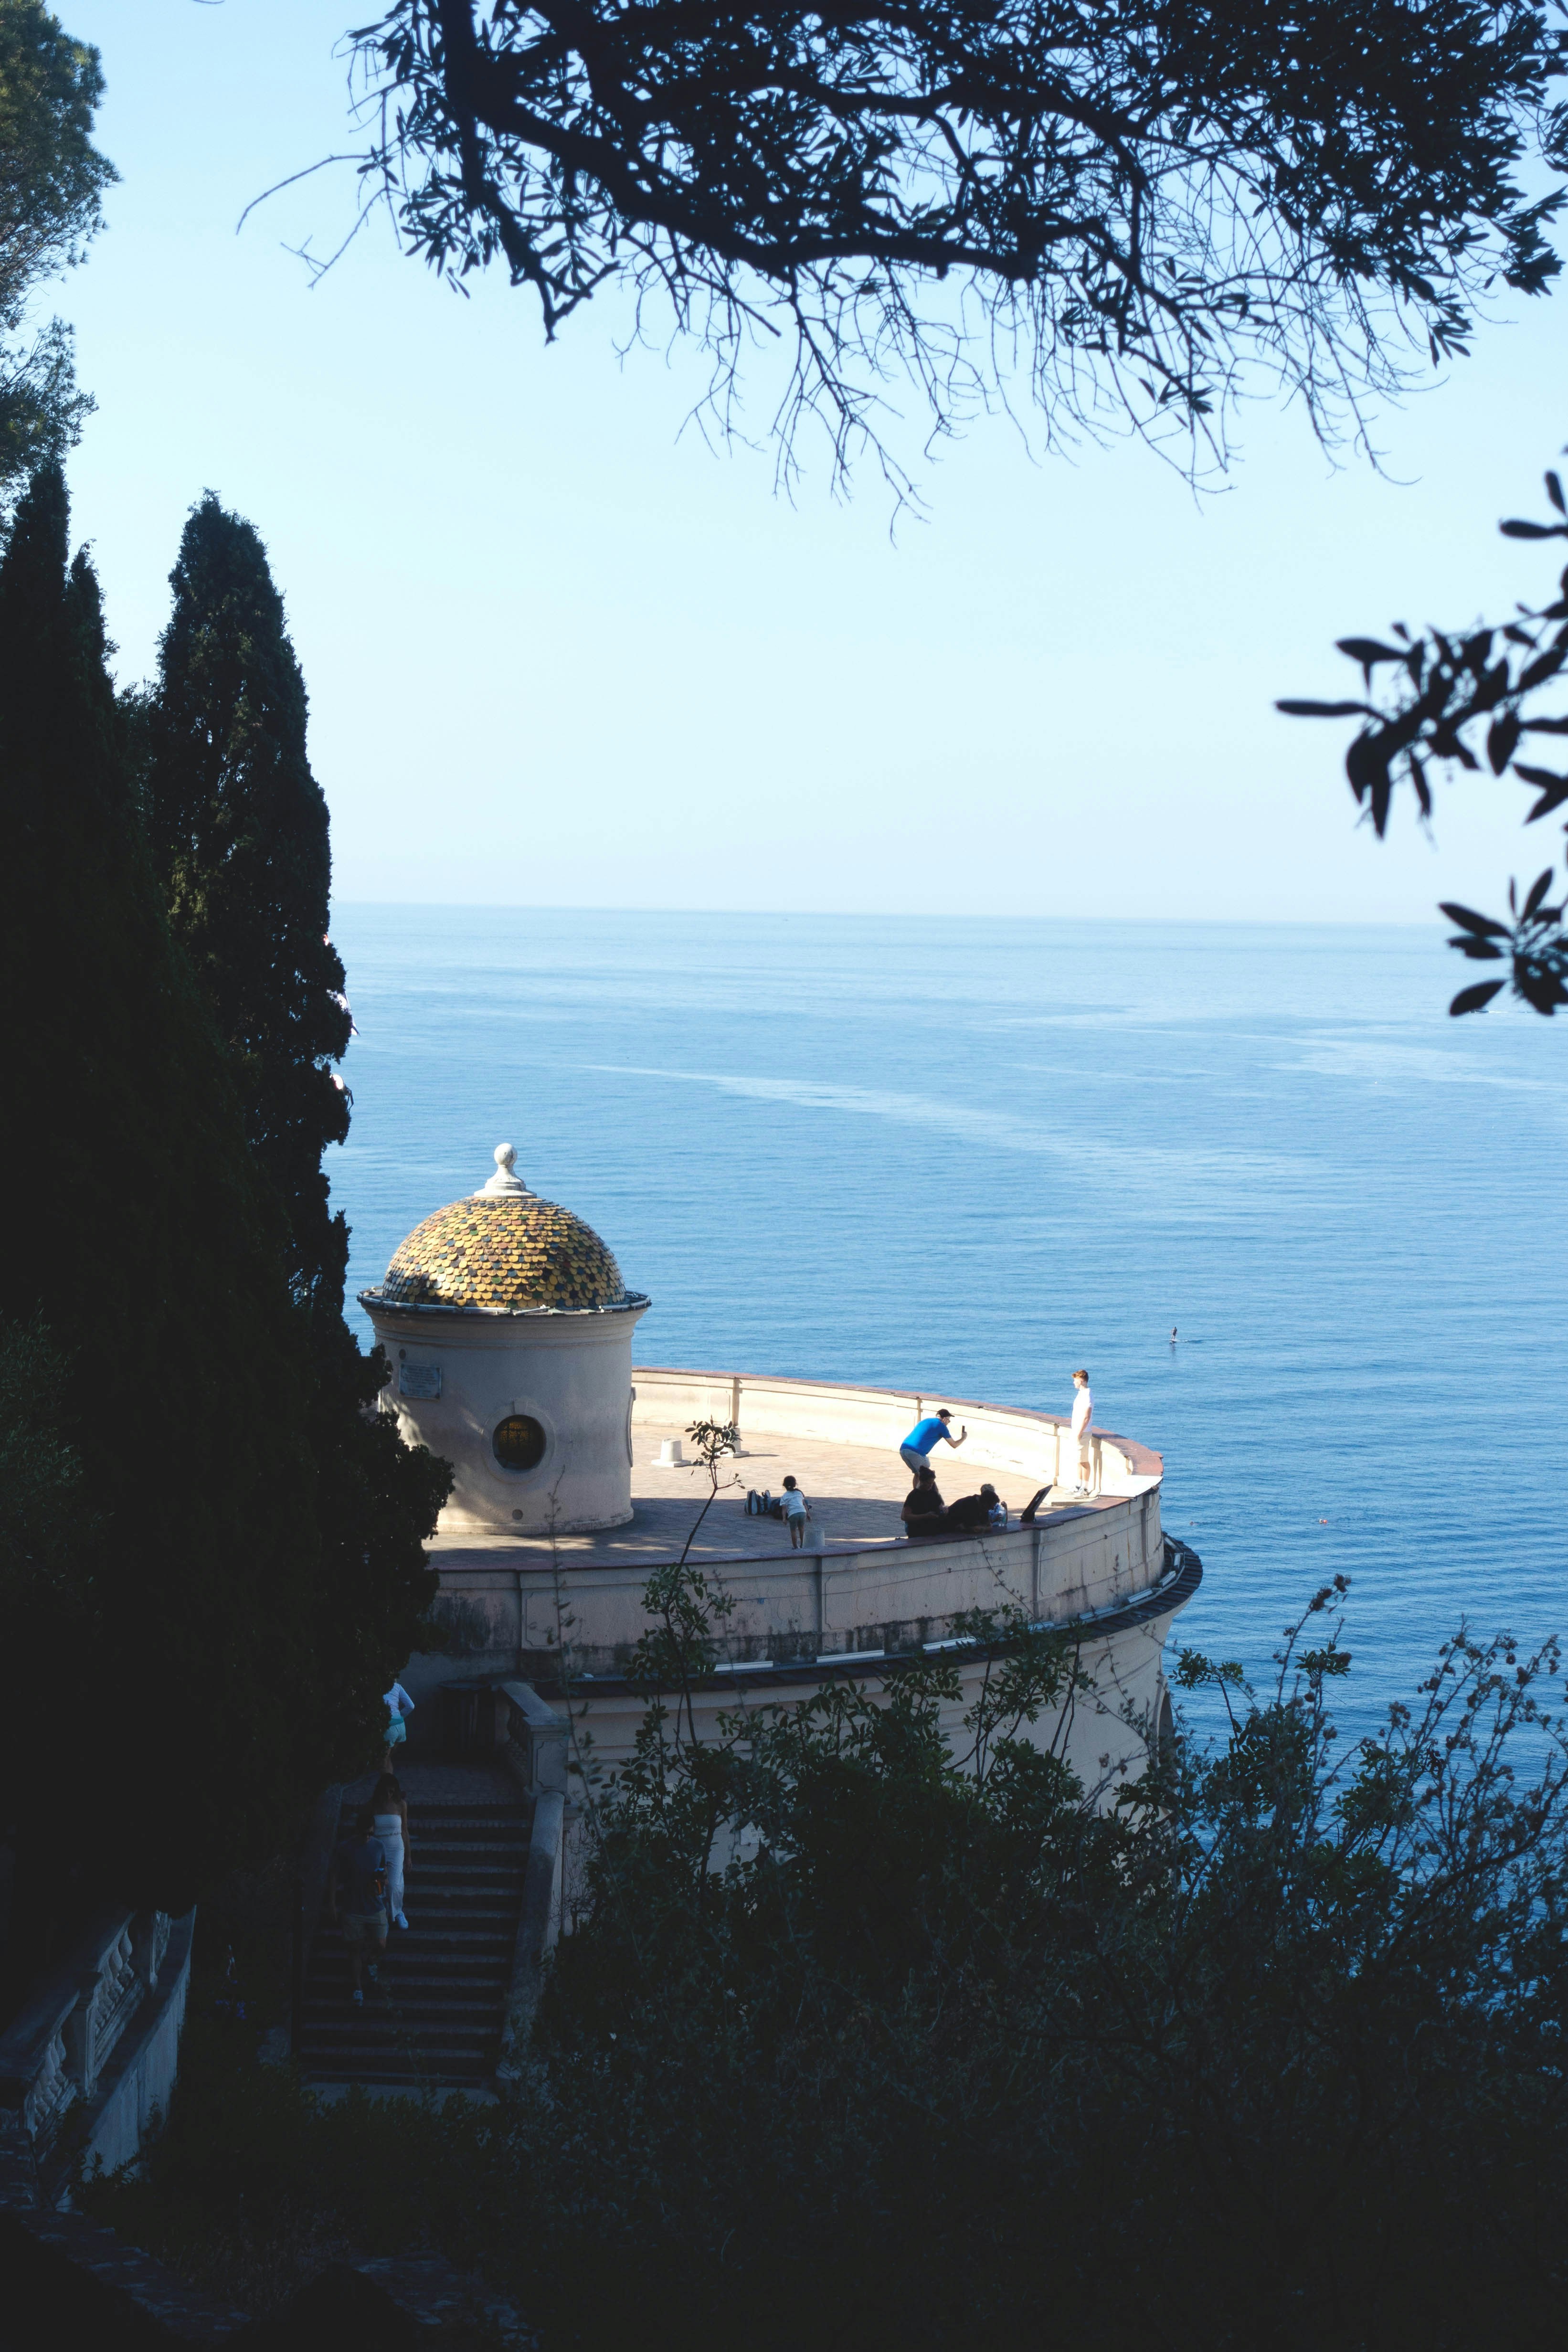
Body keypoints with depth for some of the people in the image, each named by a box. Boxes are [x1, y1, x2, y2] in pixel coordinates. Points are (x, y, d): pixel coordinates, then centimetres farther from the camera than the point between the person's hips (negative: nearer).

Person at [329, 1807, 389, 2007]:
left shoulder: (379, 1846, -3)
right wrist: (331, 1904, -7)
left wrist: (382, 1881, -12)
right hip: (353, 1908, -2)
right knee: (355, 1948, 6)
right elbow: (334, 1877, -5)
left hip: (376, 1907, 2)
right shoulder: (345, 1848, -10)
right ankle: (358, 1988, 20)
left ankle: (372, 1963, 38)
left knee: (380, 1946, 3)